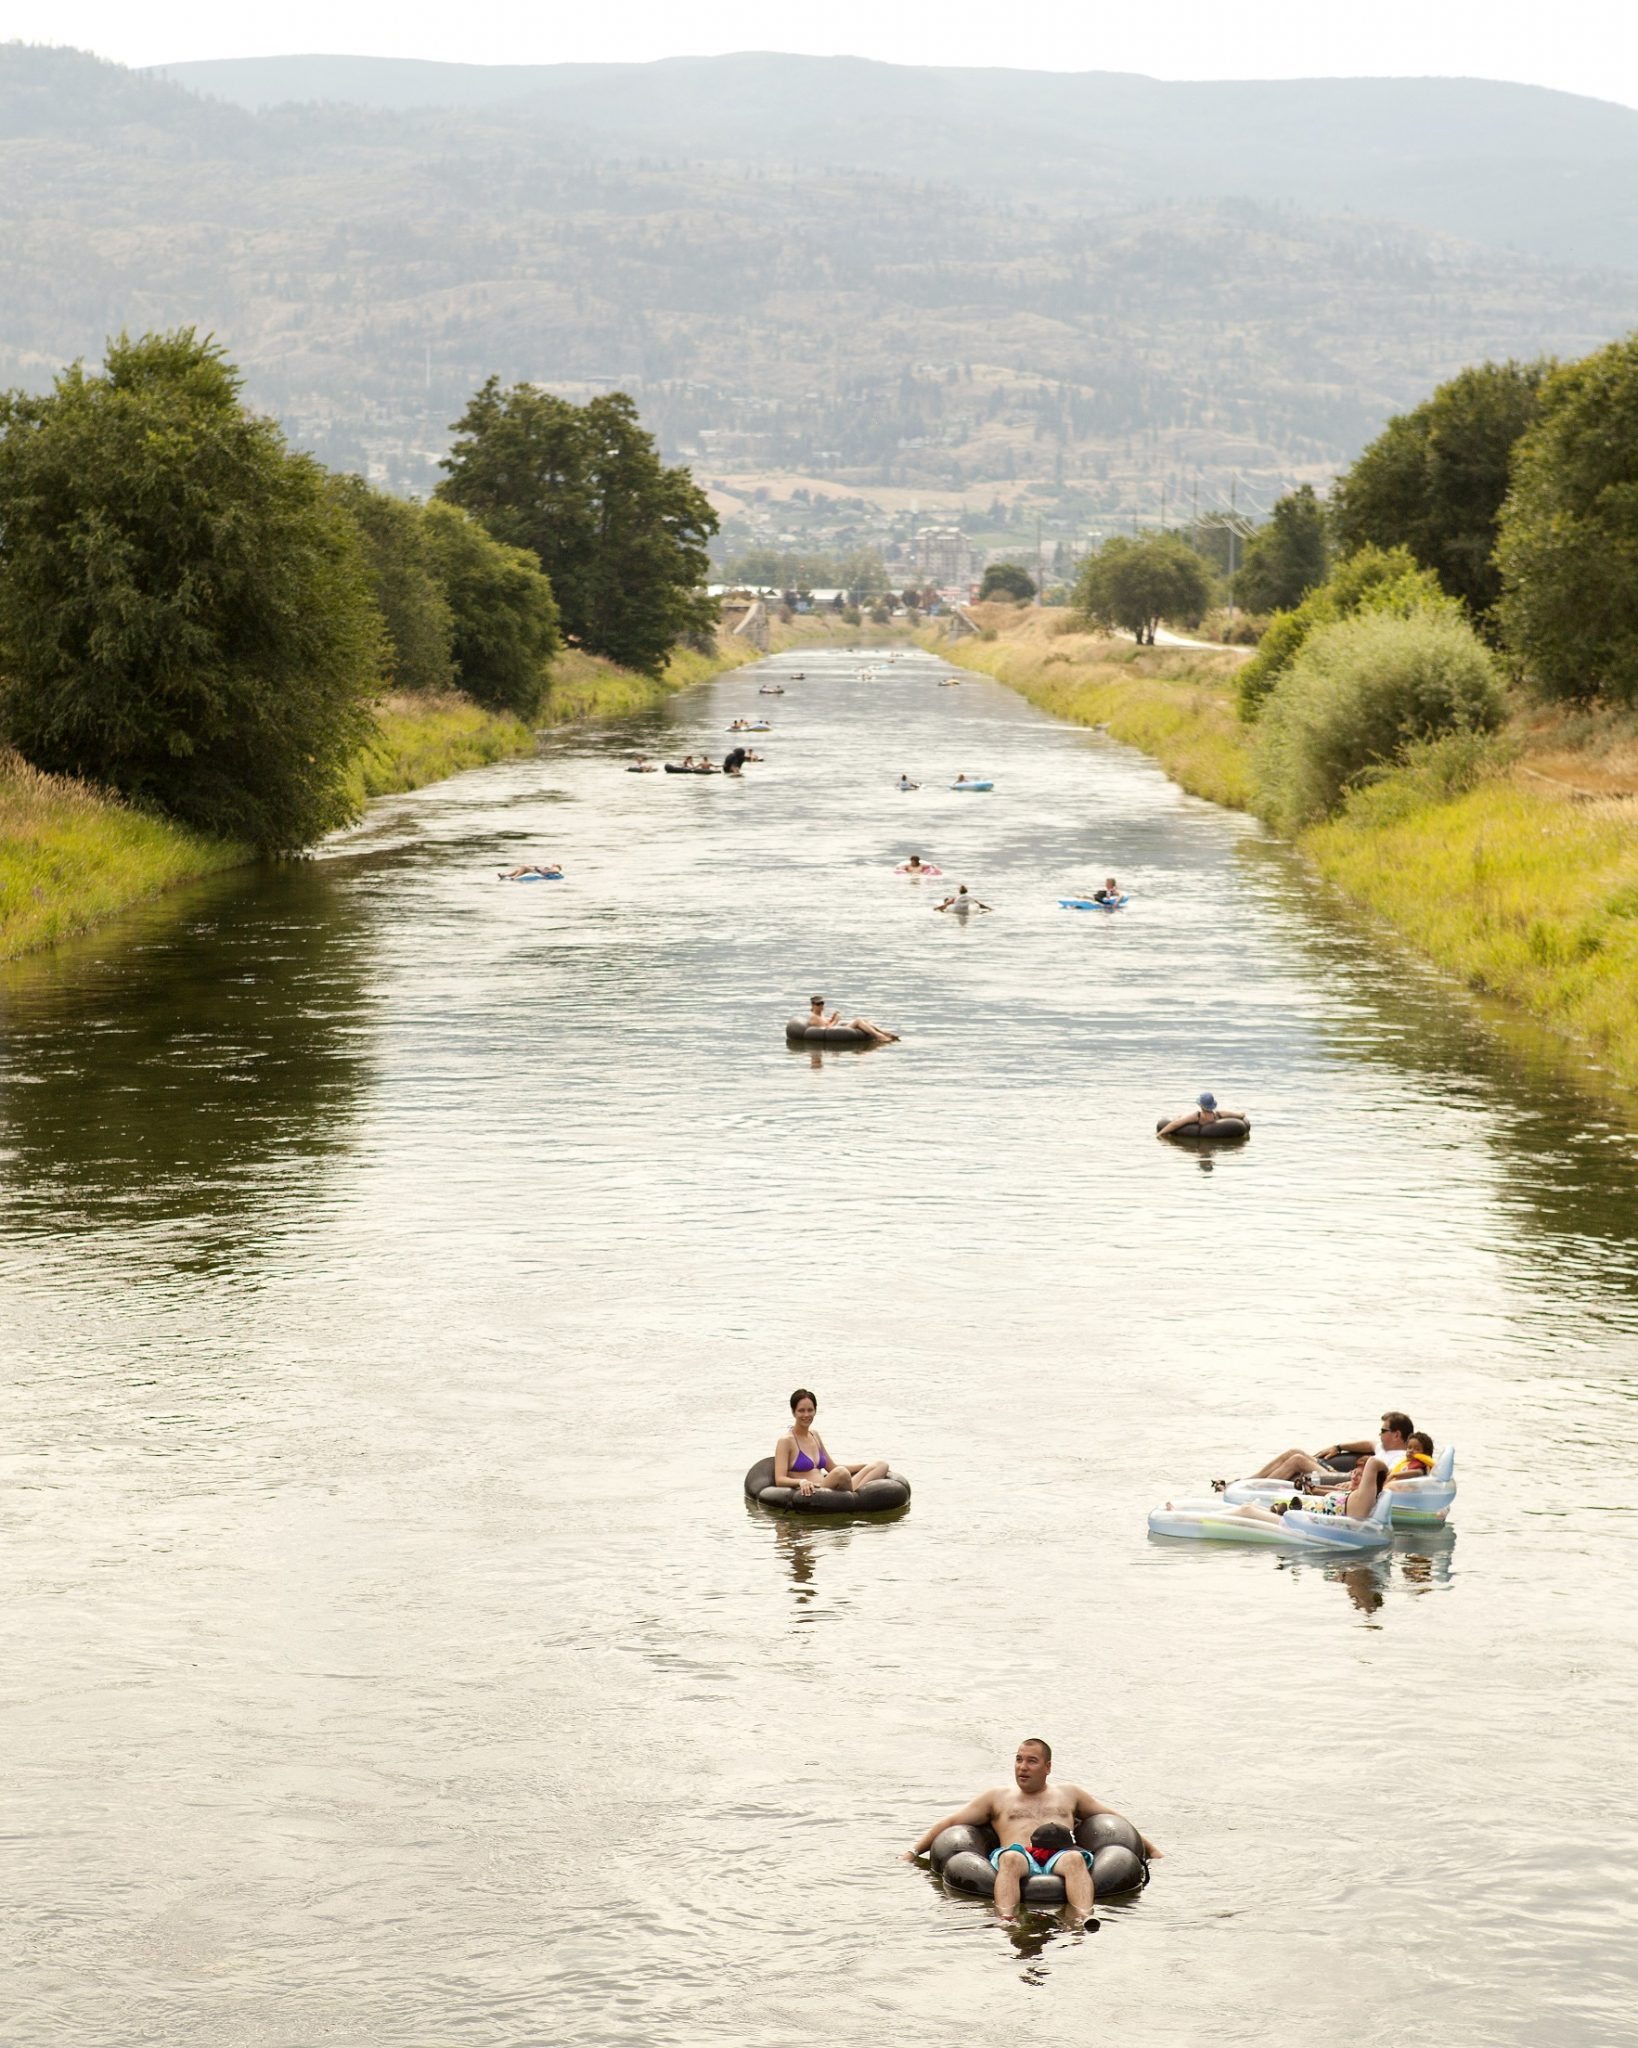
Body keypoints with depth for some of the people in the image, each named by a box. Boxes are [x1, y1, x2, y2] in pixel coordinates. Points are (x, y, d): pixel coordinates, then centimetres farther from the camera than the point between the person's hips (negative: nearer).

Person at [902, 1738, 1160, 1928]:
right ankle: (1006, 1922, -64)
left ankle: (1084, 1919, -64)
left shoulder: (1068, 1794, 34)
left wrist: (1151, 1849, 28)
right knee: (1011, 1857, -39)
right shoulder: (998, 1797, 32)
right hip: (1020, 1856, -1)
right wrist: (914, 1850, 18)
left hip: (1059, 1856, 1)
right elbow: (952, 1822, 28)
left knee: (1075, 1859, -38)